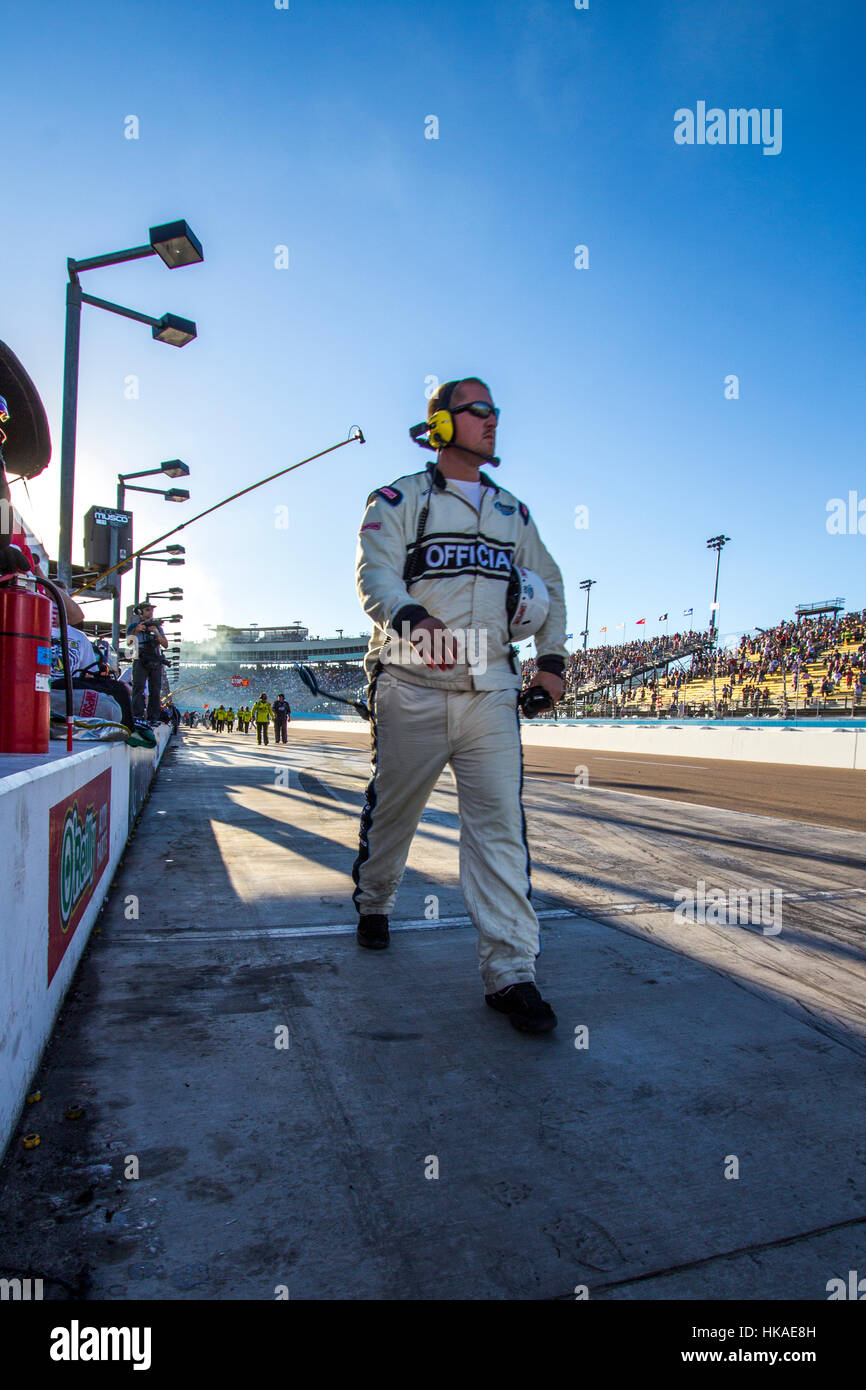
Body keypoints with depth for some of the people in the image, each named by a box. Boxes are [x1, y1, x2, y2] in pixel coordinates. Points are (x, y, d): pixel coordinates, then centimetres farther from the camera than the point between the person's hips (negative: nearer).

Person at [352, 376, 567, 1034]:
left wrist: (551, 657, 19)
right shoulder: (400, 500, 5)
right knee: (392, 811, 9)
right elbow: (375, 576, -10)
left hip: (490, 691, 3)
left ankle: (511, 971, -3)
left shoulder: (512, 511, 21)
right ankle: (374, 904, 38)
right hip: (412, 690, -3)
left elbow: (549, 583, 30)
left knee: (500, 823, -6)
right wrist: (412, 618, -31)